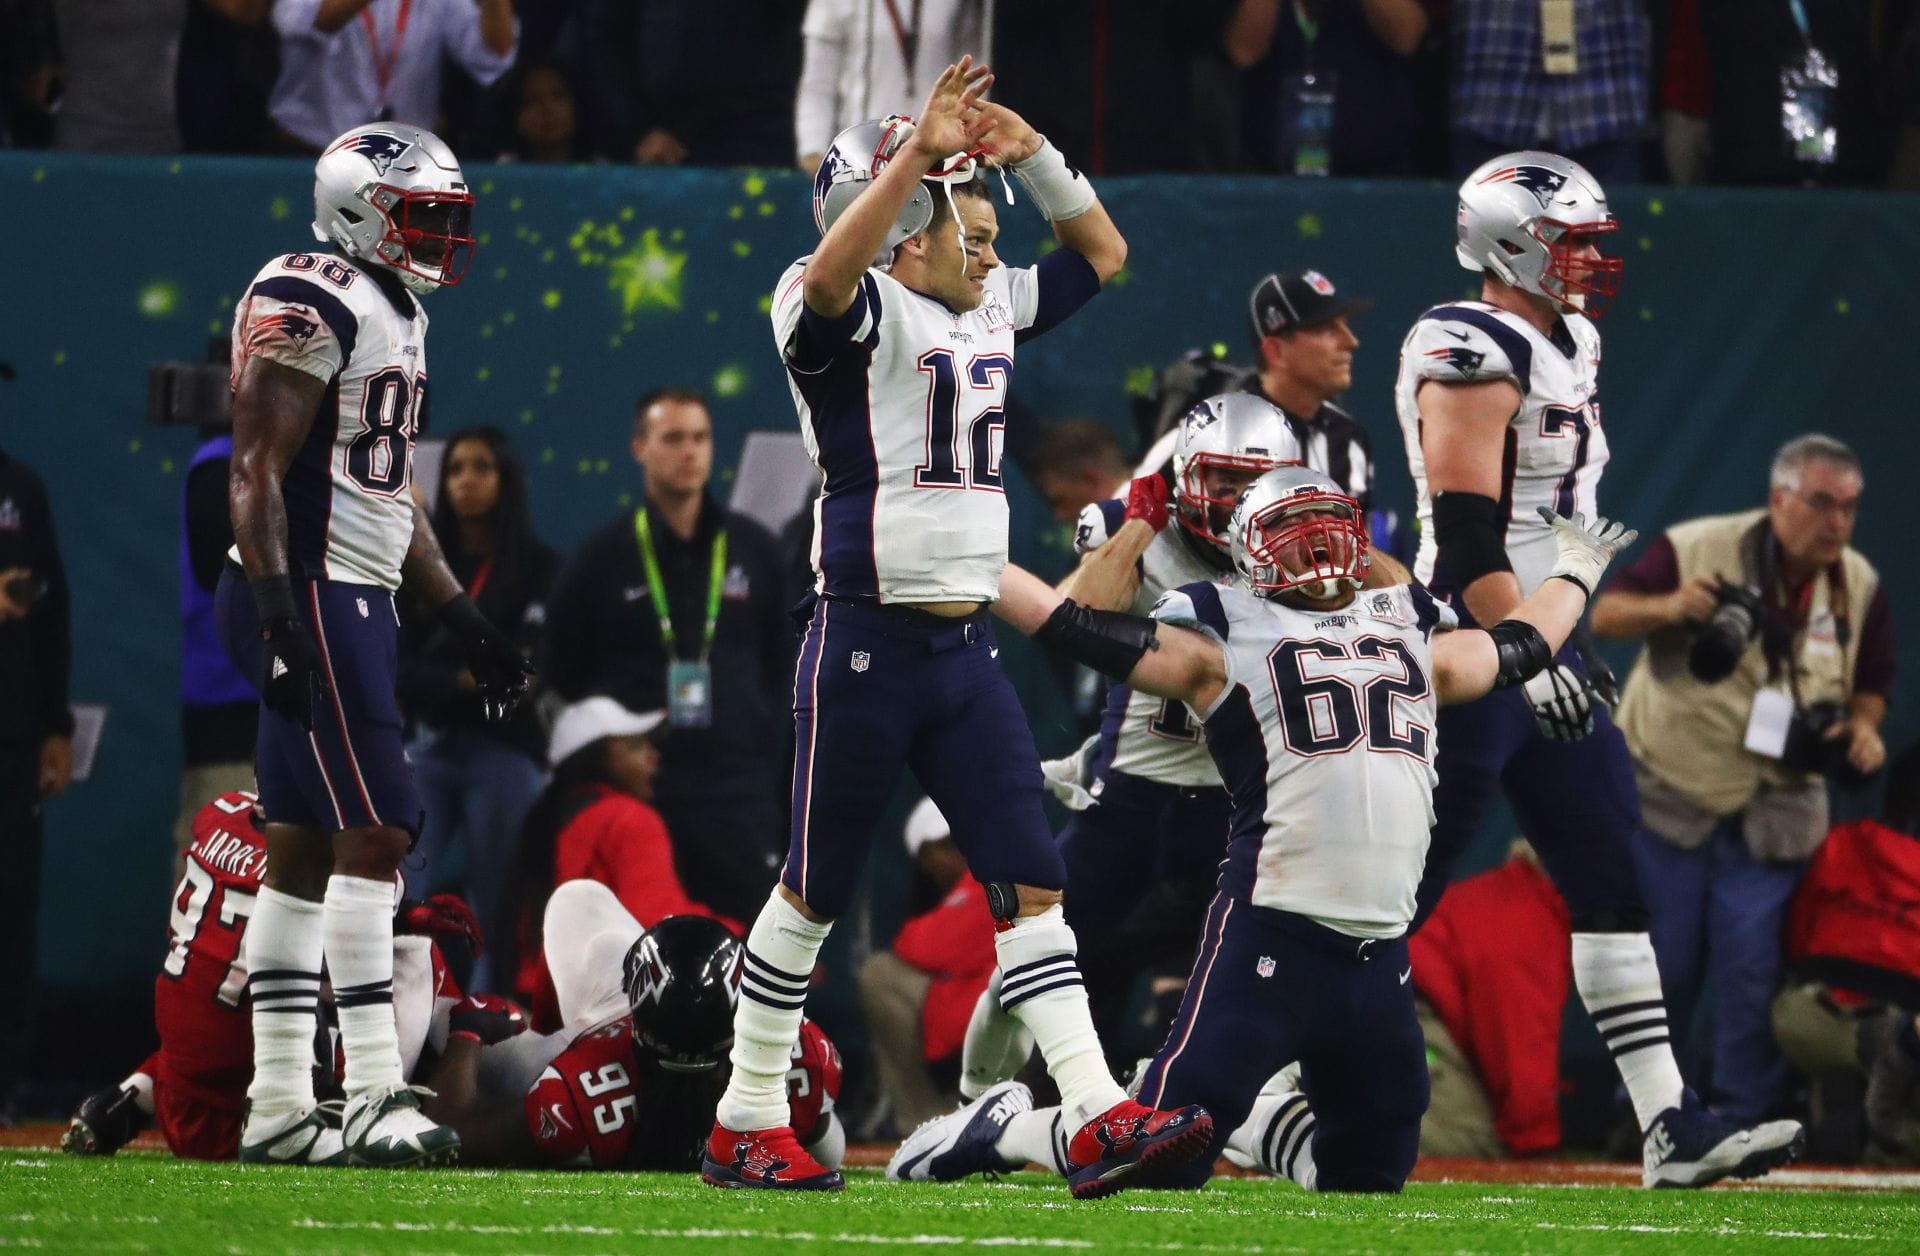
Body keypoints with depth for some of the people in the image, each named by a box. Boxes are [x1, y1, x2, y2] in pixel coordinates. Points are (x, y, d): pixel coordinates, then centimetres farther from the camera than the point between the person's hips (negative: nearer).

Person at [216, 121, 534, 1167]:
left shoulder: (393, 313, 19)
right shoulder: (307, 305, -12)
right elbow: (256, 473, -18)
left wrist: (466, 622, 23)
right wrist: (283, 616, -26)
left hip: (354, 599, 10)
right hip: (308, 597, -10)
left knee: (304, 849, 9)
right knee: (374, 833, -14)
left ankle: (277, 1108, 10)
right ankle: (374, 1099, -15)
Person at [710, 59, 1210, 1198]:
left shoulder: (990, 317, 14)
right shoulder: (856, 317, -10)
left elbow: (1103, 252, 24)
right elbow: (830, 270, -33)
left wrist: (1034, 154, 9)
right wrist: (919, 152, -36)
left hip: (967, 650, 7)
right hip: (868, 643, -7)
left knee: (1031, 881, -1)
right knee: (817, 890, 3)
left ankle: (1098, 1116, -6)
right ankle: (747, 1126, 14)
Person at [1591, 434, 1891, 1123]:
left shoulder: (1860, 587, 0)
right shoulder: (1697, 549, -11)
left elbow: (1870, 684, 14)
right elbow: (1606, 616, -8)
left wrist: (1863, 725, -9)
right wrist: (1668, 607, -28)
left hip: (1770, 813, 2)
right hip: (1667, 797, -2)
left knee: (1751, 973, -4)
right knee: (1660, 965, 4)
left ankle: (1745, 1121, 5)